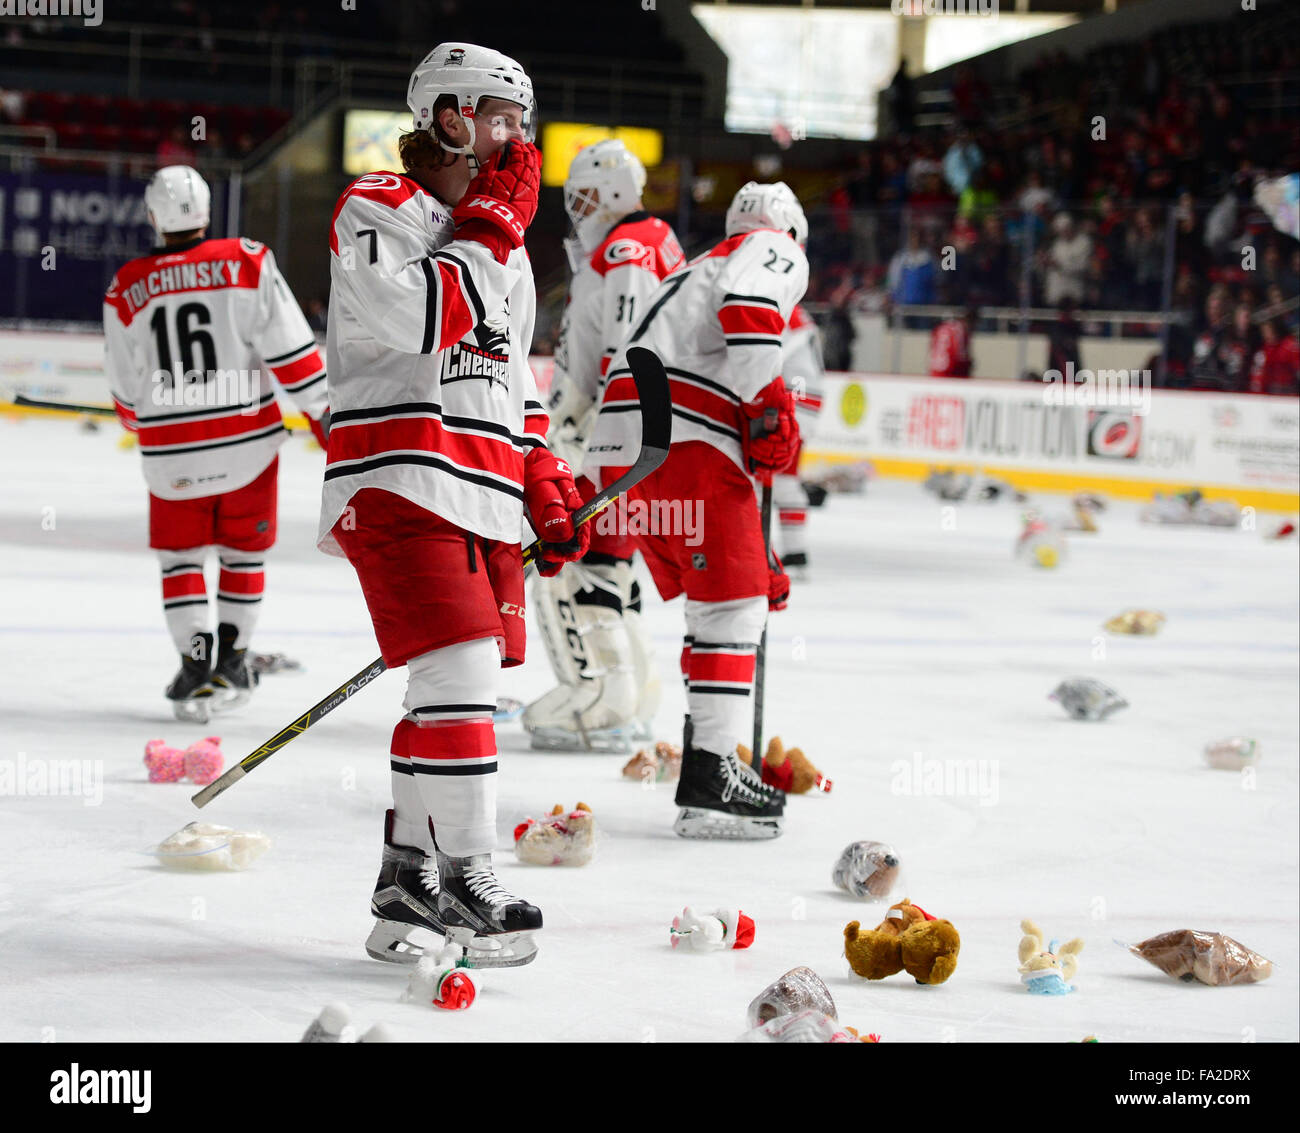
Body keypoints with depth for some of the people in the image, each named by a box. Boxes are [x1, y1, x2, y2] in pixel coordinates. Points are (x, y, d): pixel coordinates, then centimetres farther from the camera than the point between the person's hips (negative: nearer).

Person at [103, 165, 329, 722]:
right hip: (248, 441, 0)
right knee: (244, 551, 17)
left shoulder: (126, 289, -3)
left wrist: (138, 419, 28)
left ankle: (196, 666, 1)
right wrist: (323, 411, -3)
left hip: (172, 455, 0)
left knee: (180, 556, 14)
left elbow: (127, 388, 7)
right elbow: (289, 348, -10)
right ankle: (231, 664, 19)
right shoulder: (248, 262, -6)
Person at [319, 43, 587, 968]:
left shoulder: (503, 245, 22)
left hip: (485, 496, 9)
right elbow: (421, 318, -22)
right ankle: (468, 888, -14)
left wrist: (547, 483, 20)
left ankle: (409, 883, 18)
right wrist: (490, 225, -13)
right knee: (458, 674, -18)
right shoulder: (378, 208, -4)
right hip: (403, 483, -9)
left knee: (465, 685, 8)